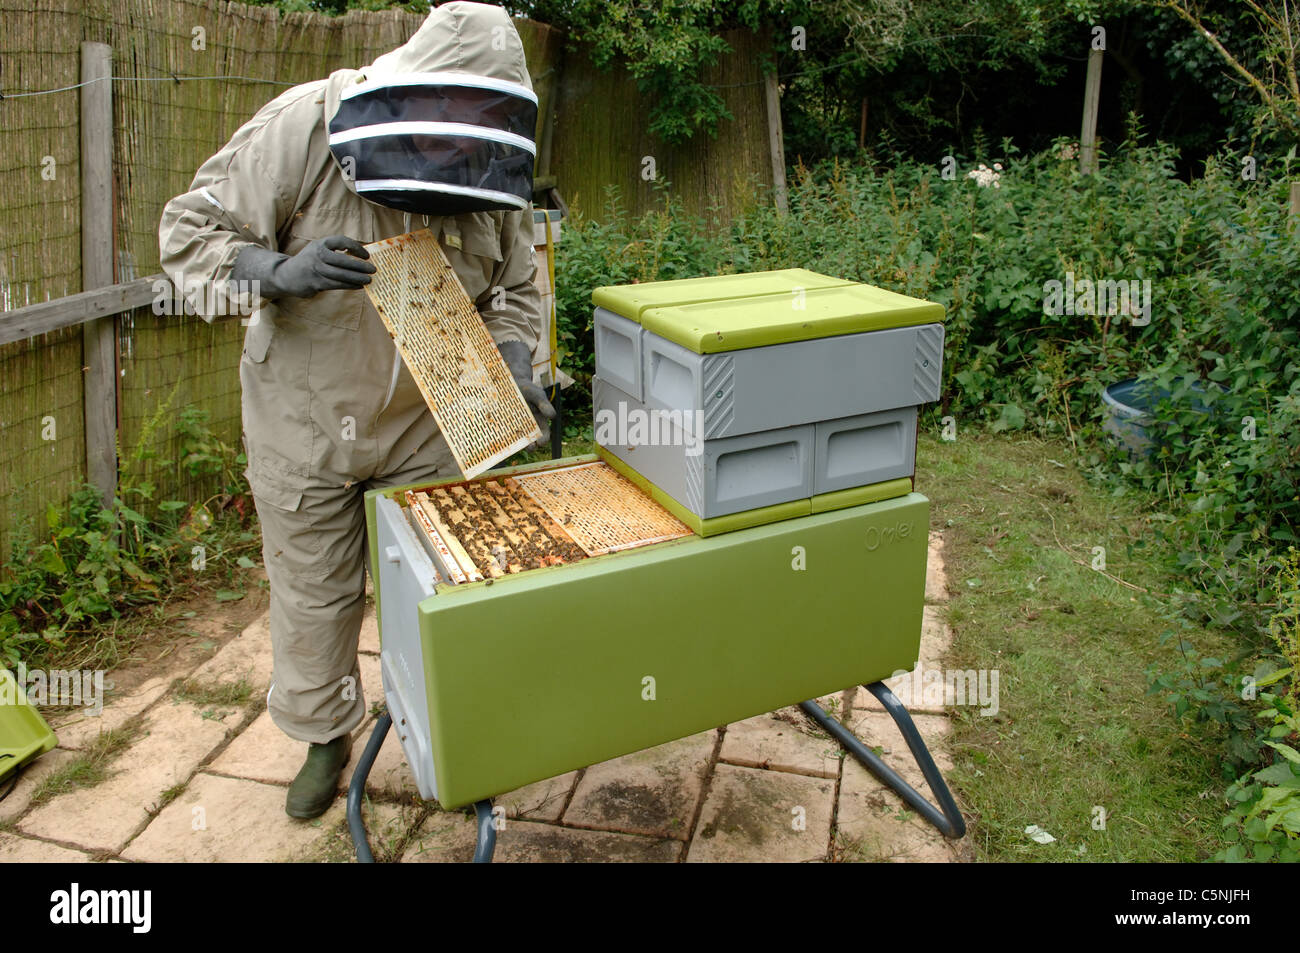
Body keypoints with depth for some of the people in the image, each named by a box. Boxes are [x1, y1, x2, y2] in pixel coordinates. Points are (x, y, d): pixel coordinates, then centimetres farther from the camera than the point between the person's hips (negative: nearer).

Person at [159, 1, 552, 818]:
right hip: (306, 416, -1)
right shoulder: (305, 127, -20)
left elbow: (514, 291, 1)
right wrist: (278, 272, -35)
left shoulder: (495, 177, -10)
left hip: (425, 422, 2)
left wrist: (513, 362, -19)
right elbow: (191, 230, -15)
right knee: (313, 592, 14)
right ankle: (324, 737, 40)